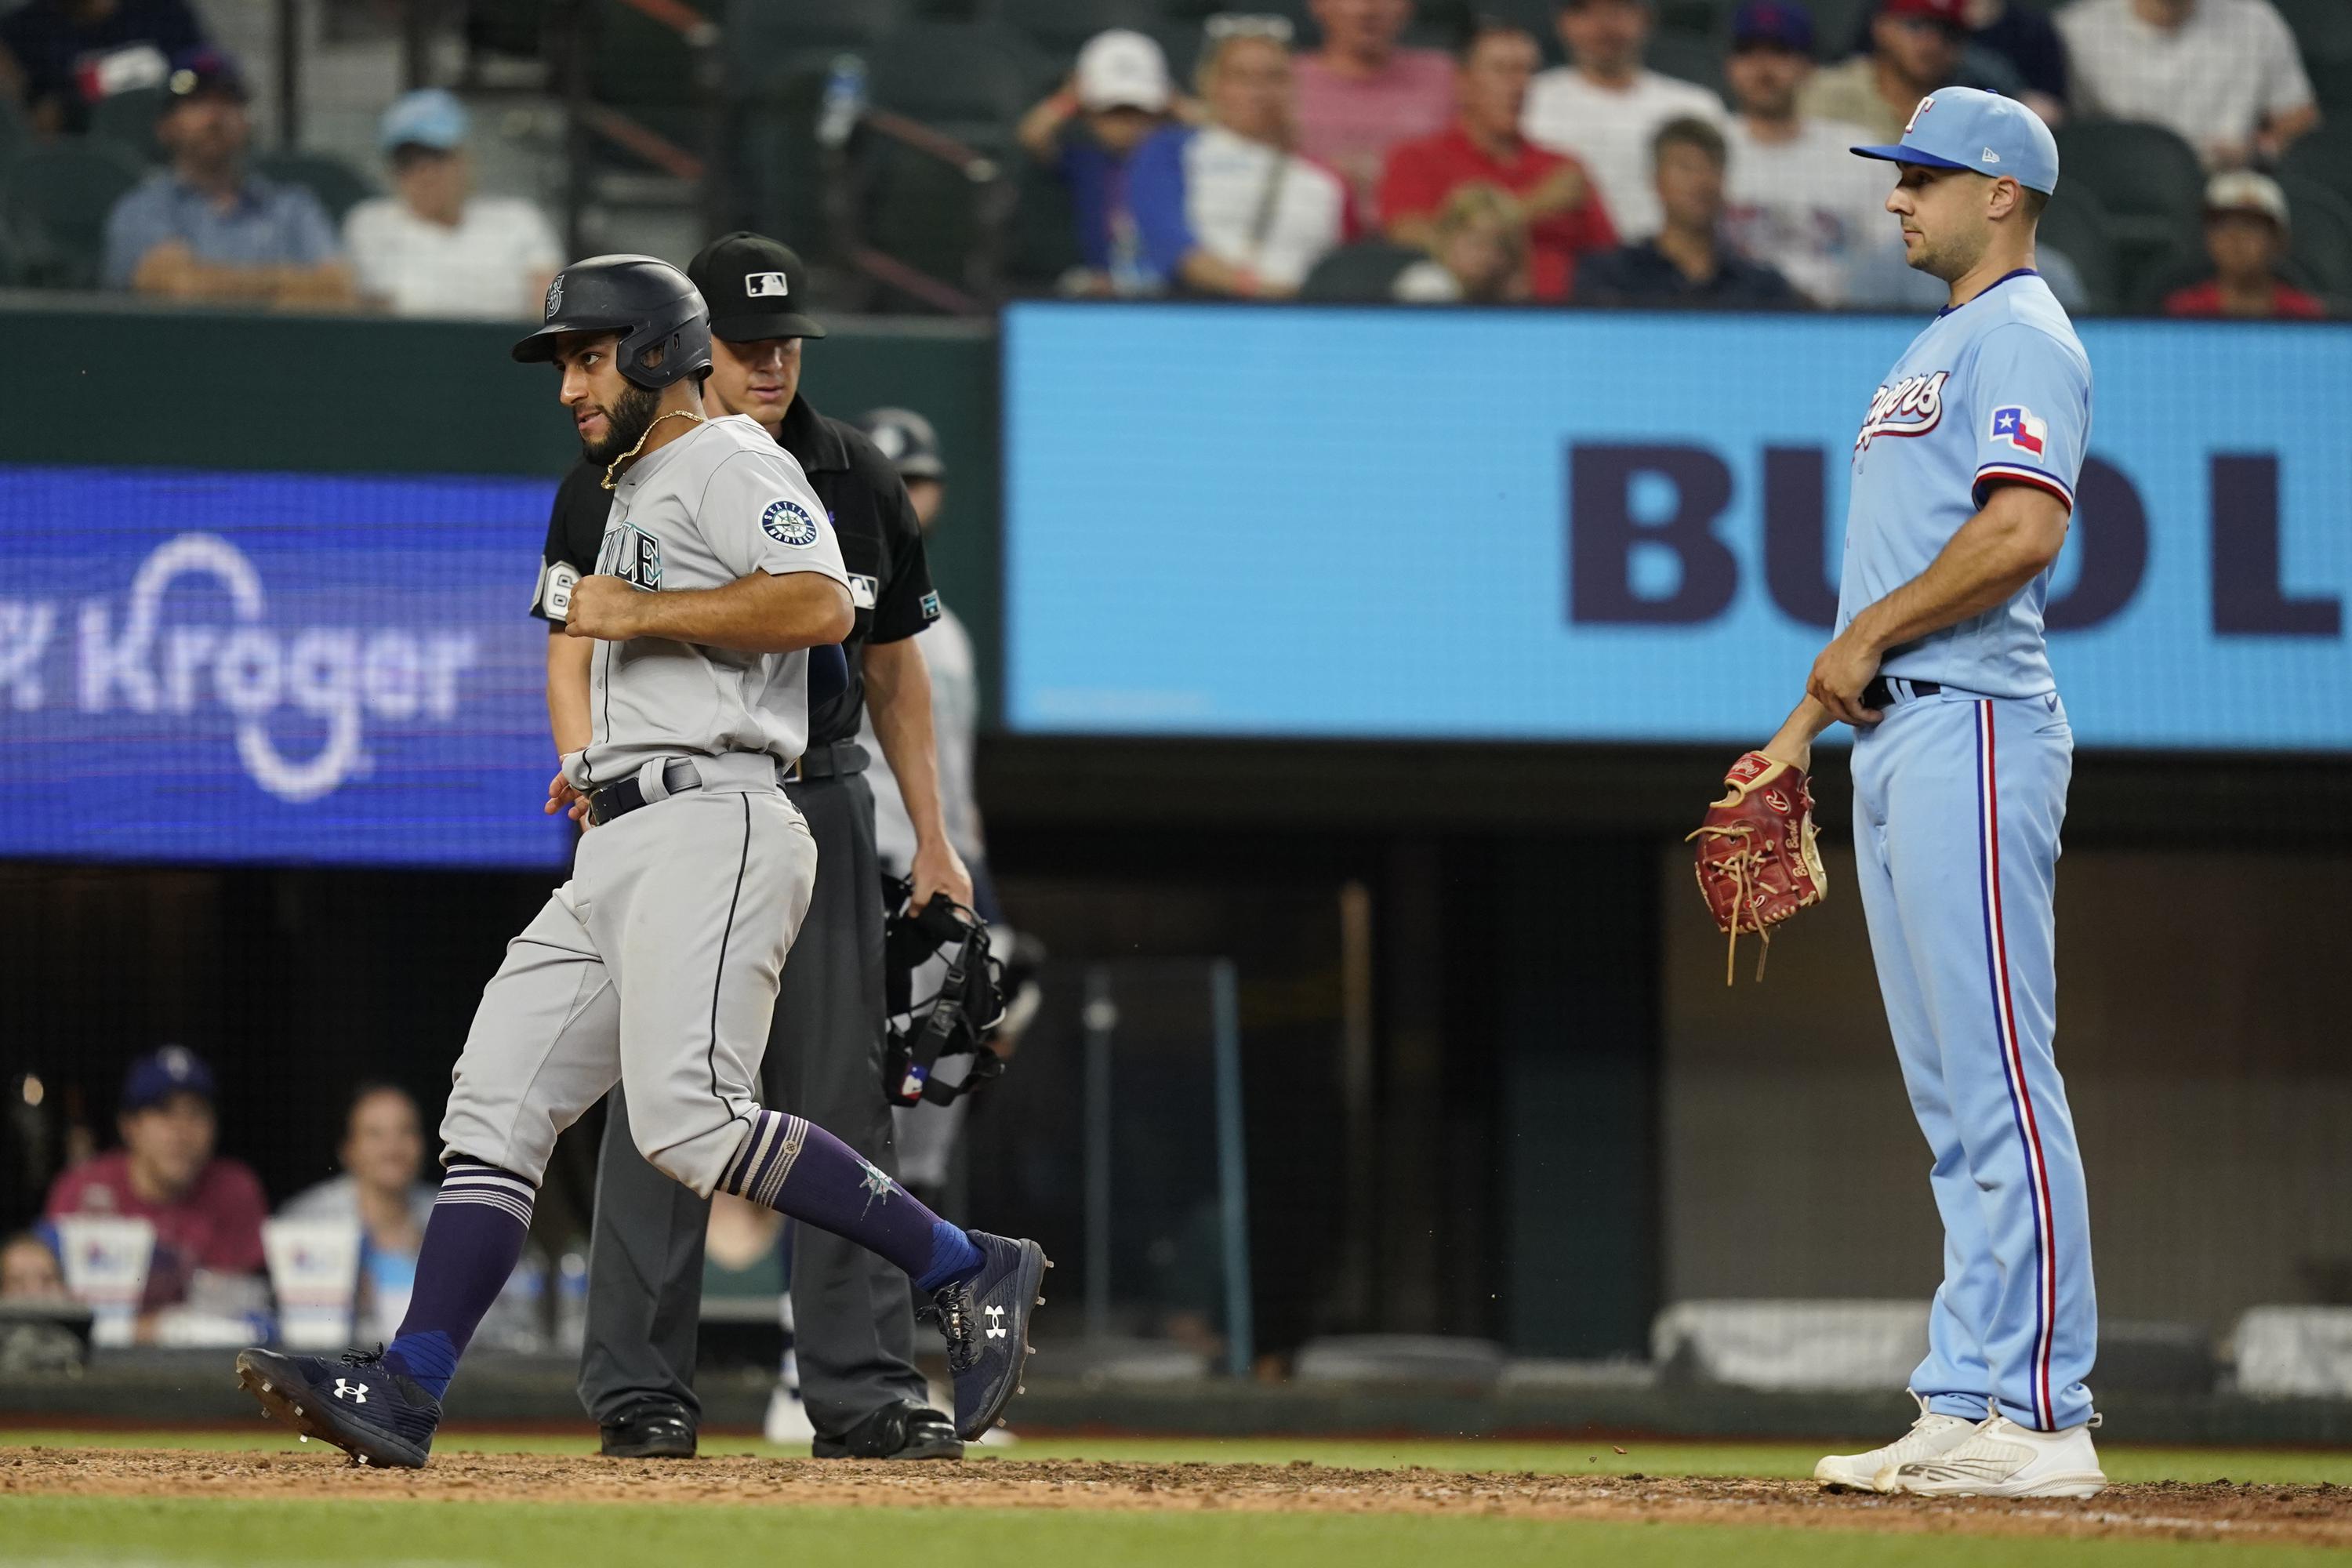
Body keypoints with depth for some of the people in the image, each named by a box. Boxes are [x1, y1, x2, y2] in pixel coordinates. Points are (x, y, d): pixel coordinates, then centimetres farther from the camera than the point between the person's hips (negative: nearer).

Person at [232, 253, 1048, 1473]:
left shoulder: (729, 462, -1)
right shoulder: (634, 498, 29)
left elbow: (820, 604, -19)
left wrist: (638, 614, -15)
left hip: (713, 832, -10)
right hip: (617, 856, 10)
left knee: (687, 1117, -25)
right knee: (494, 1107, 0)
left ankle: (967, 1272, -17)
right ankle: (403, 1394, -5)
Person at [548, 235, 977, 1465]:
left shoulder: (857, 479, 9)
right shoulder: (621, 482, -3)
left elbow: (893, 668, 16)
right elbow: (573, 661, -6)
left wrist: (933, 838, 12)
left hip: (821, 800, 4)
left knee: (843, 1097, 1)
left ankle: (862, 1388, 3)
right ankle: (641, 1394, -2)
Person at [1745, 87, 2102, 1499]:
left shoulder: (2022, 338, -7)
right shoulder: (1940, 349, 24)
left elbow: (2026, 531, -21)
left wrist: (1869, 636, -14)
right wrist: (1810, 721, 23)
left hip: (1972, 731, -11)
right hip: (1900, 737, 11)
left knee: (2000, 1081, -12)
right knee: (1957, 1100, 8)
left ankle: (2038, 1416, -14)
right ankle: (1968, 1402, 9)